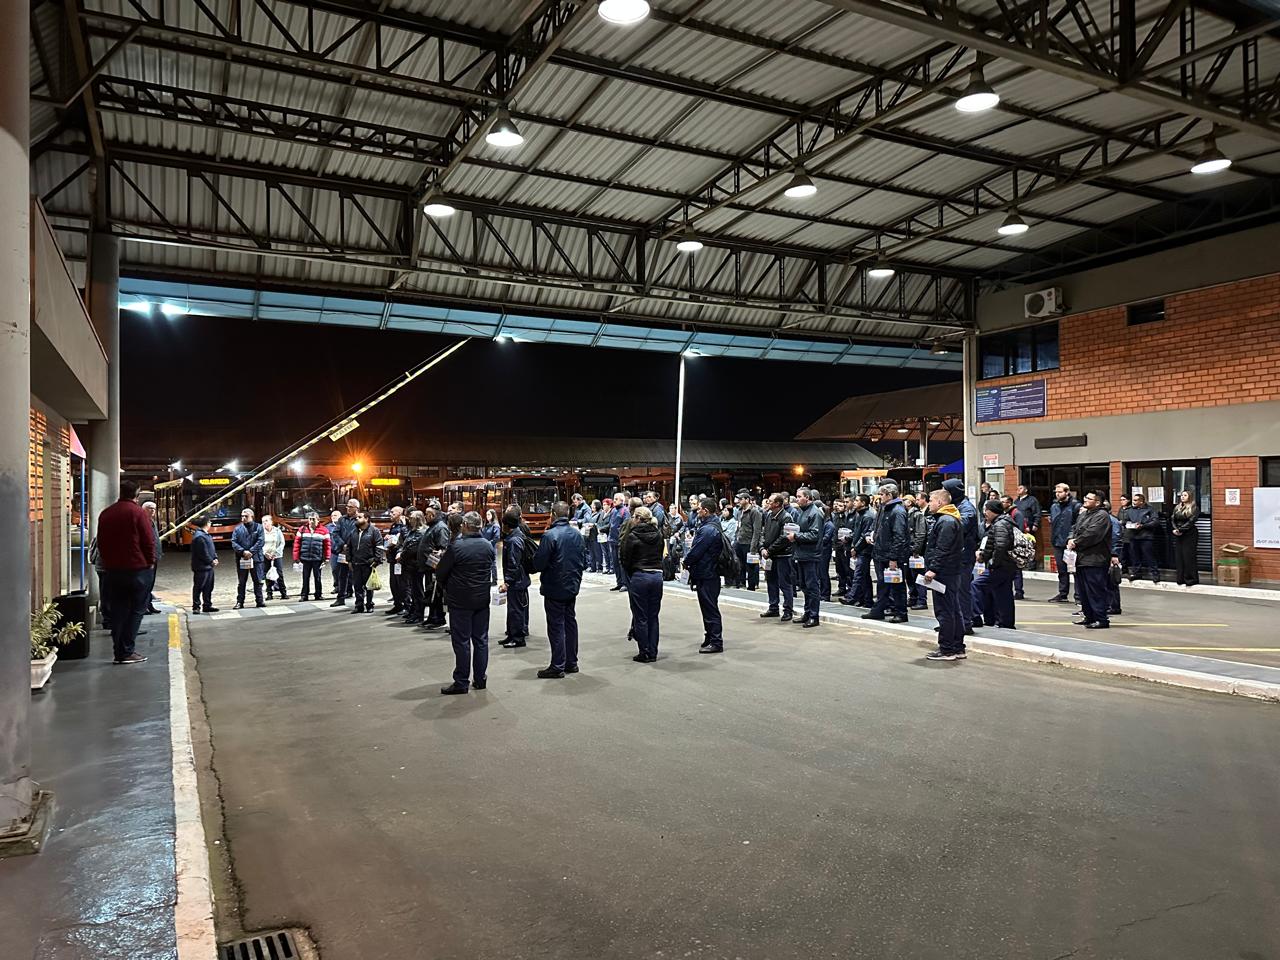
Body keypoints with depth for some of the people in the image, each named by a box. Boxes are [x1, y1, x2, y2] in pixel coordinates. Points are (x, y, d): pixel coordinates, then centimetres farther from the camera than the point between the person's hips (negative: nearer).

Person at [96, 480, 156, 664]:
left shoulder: (105, 514, 9)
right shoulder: (137, 512, -9)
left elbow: (101, 542, 14)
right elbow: (149, 540, -11)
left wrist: (107, 562, 20)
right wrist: (150, 561, 2)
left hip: (112, 570, 5)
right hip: (137, 568, -5)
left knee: (118, 611, 11)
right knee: (136, 610, 2)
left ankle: (119, 652, 12)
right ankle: (126, 652, -3)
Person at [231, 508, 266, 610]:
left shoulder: (258, 527, 3)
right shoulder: (238, 529, 8)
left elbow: (260, 541, -7)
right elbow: (234, 542, -2)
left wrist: (251, 552, -17)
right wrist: (243, 551, -17)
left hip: (256, 558, -1)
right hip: (241, 559, 1)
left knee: (258, 581, 6)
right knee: (241, 582, 7)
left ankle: (259, 600, 13)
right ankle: (240, 602, 11)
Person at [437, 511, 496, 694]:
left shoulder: (456, 546, -17)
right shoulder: (488, 546, 0)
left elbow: (440, 573, -10)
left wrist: (447, 585, 10)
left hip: (460, 600, -5)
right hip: (482, 598, 5)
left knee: (462, 641, 2)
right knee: (481, 639, 12)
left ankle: (461, 682, 6)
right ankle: (480, 679, 18)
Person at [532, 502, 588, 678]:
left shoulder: (550, 535, -19)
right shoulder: (577, 535, 2)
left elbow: (538, 564, -18)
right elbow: (584, 562, 8)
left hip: (554, 589, -6)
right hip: (573, 587, 7)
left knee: (556, 627, 0)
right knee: (570, 622, 16)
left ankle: (558, 666, 5)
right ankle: (572, 662, 24)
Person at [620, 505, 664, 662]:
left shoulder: (633, 536, -11)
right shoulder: (658, 535, 4)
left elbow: (624, 558, -5)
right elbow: (661, 554, 10)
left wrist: (630, 573, 11)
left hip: (639, 576, -5)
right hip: (657, 575, 5)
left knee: (640, 617, 5)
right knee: (653, 616, 12)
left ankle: (644, 653, 8)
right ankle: (653, 652, 16)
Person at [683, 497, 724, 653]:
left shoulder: (707, 530, -22)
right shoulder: (714, 526, 12)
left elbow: (696, 552, -20)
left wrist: (686, 562, -3)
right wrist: (689, 560, 7)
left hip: (706, 575, -10)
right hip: (710, 573, 10)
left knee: (710, 609, -3)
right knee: (709, 608, 17)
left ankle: (716, 642, 2)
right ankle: (710, 638, 27)